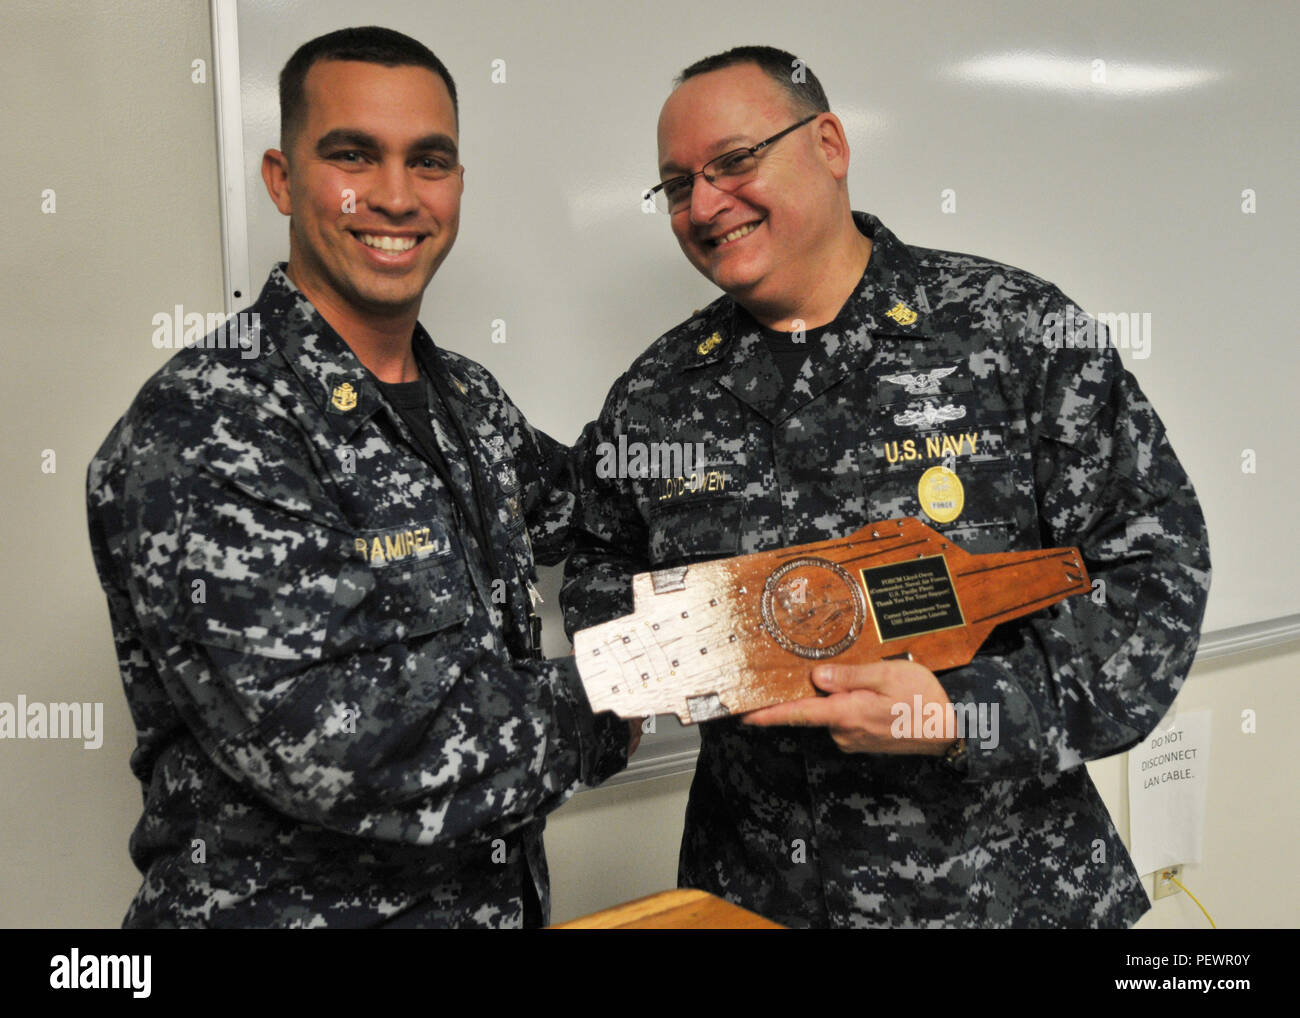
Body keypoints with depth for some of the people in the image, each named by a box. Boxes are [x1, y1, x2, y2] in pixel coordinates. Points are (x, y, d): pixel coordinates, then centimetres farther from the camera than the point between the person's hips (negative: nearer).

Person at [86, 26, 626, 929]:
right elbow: (345, 751, -29)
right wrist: (597, 710, -16)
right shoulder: (200, 436, -22)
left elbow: (559, 498, 22)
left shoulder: (473, 400, 2)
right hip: (285, 904, -7)